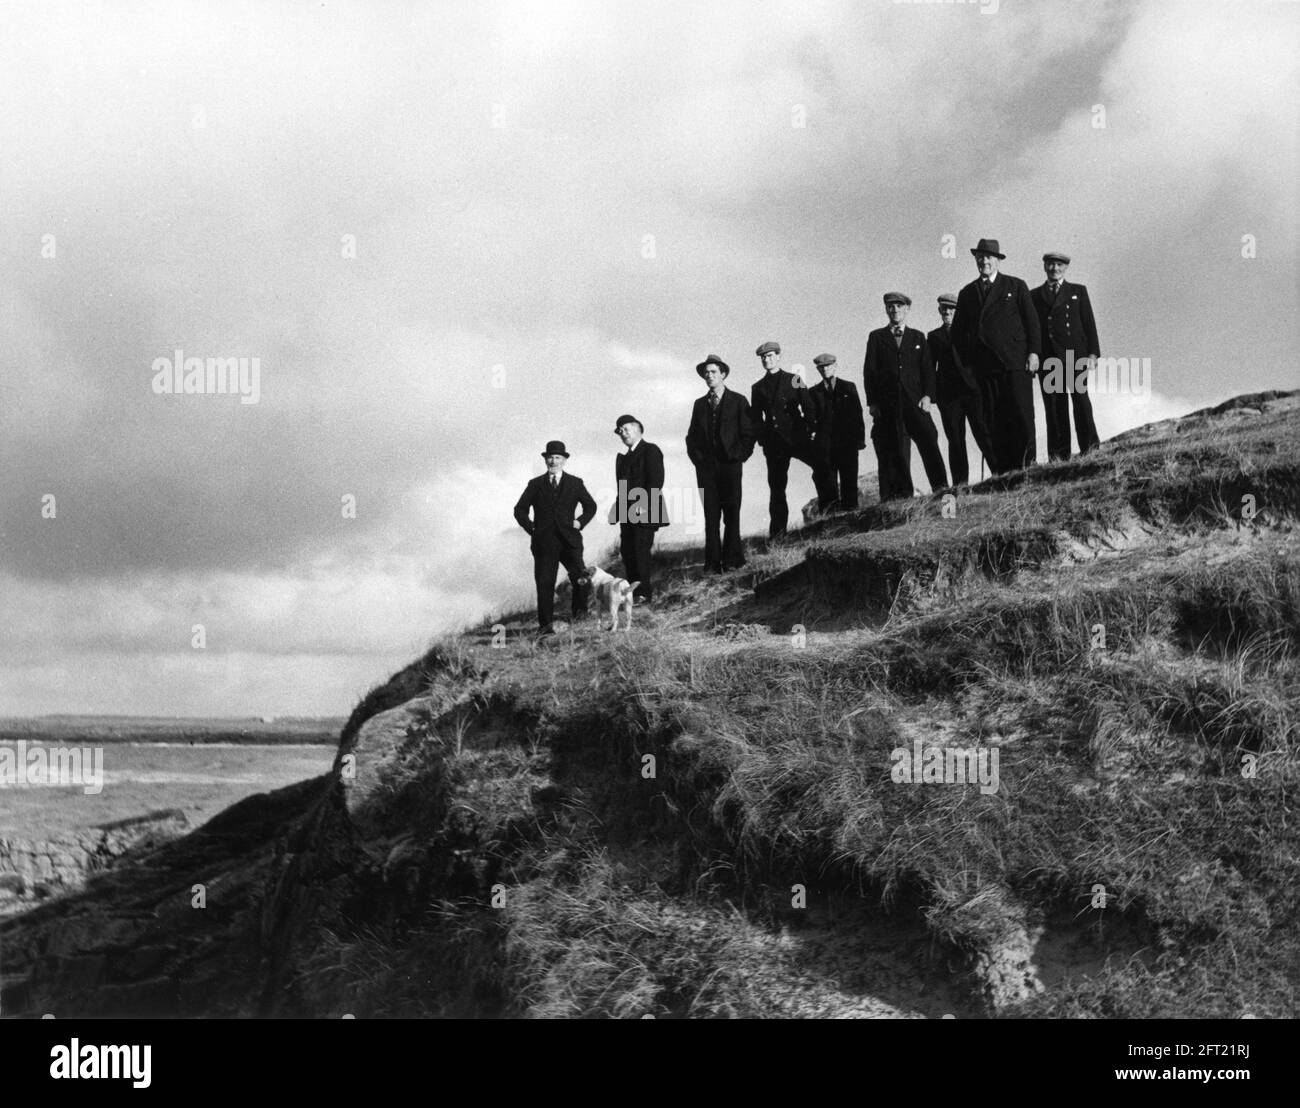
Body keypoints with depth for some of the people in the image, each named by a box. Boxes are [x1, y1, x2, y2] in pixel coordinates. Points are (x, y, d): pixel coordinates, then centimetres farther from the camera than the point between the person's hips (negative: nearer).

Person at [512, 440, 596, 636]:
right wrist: (531, 528, 2)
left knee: (581, 577, -13)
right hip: (544, 541, 0)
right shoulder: (535, 485, 10)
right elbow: (520, 510, 15)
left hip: (569, 540, 0)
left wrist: (580, 522, 7)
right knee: (544, 583, -4)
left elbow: (590, 506, 22)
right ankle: (545, 625, 2)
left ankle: (579, 610, 15)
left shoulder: (575, 483, 11)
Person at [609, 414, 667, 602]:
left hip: (644, 513, -8)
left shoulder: (651, 451, -4)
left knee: (641, 550, -10)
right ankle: (632, 591, 10)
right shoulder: (622, 457, 20)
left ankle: (644, 592, -6)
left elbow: (656, 481, -13)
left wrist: (644, 505, -20)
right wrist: (619, 510, 9)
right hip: (627, 514, 8)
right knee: (627, 551, 4)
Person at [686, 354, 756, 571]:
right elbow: (692, 436, 19)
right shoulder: (700, 404, 16)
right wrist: (696, 457, 5)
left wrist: (739, 456, -6)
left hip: (730, 464, -3)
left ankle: (732, 560, -1)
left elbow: (749, 433, 2)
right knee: (710, 515, -2)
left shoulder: (738, 401, 5)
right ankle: (712, 563, -2)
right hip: (706, 466, 3)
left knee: (732, 514, -5)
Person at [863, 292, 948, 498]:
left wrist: (927, 395, -4)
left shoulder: (918, 337, 18)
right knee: (894, 452, -5)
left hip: (914, 401, 0)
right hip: (887, 404, 0)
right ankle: (901, 496, -4)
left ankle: (941, 490, -13)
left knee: (929, 442, -13)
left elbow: (927, 369, 11)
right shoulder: (876, 337, 15)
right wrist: (872, 401, -2)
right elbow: (869, 371, 8)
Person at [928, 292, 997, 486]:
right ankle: (960, 483, -1)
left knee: (983, 433, -8)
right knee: (955, 440, -1)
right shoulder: (933, 337, 16)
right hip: (948, 395, 1)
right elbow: (930, 367, 13)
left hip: (973, 389, -1)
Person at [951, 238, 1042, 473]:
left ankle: (1027, 466, -7)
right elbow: (958, 332, 18)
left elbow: (1031, 321, 6)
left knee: (1022, 416, -9)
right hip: (984, 367, 2)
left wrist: (1033, 352, -4)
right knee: (994, 421, -3)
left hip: (1015, 362, -2)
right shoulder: (967, 293, 17)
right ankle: (1002, 471, -4)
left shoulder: (1016, 286, 10)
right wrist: (967, 362, 8)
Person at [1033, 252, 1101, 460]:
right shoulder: (1034, 295, 17)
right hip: (1047, 357, 1)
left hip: (1074, 355, -1)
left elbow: (1089, 323, 9)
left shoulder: (1078, 292, 15)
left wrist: (1093, 352, -1)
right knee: (1053, 405, -4)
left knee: (1080, 398, -11)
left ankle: (1089, 447, -10)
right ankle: (1059, 453, -6)